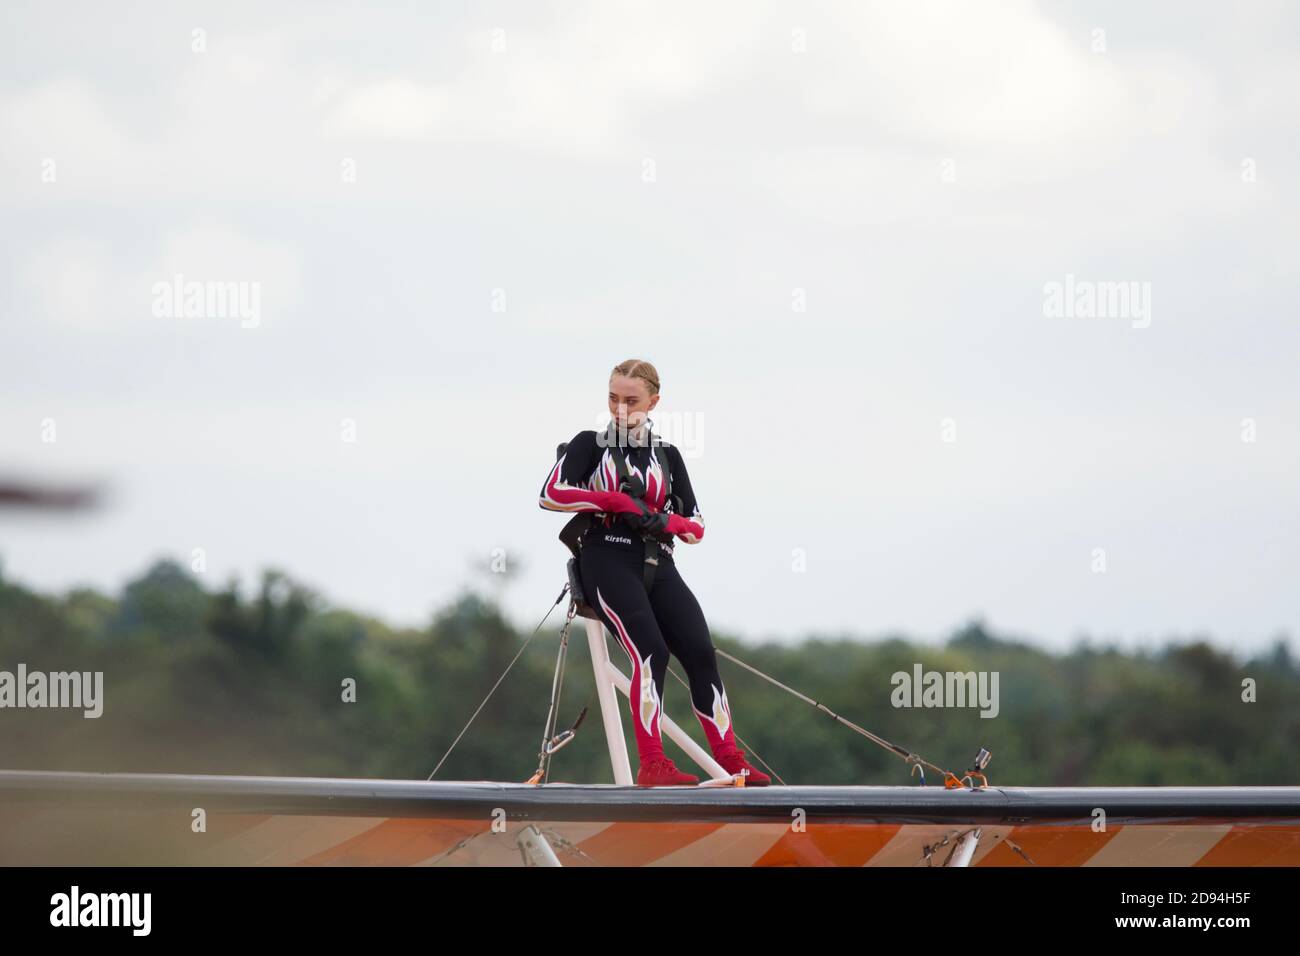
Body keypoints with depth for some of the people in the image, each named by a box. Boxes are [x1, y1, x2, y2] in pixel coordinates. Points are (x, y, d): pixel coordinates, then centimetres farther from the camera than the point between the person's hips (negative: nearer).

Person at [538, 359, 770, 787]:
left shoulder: (667, 455, 20)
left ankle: (731, 760, -17)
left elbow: (696, 527, 17)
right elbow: (551, 493, -6)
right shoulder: (590, 444, 10)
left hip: (657, 566, 4)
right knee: (651, 652, -25)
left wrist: (661, 520, -5)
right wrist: (616, 500, -11)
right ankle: (652, 765, -28)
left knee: (700, 652, -15)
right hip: (608, 561, -4)